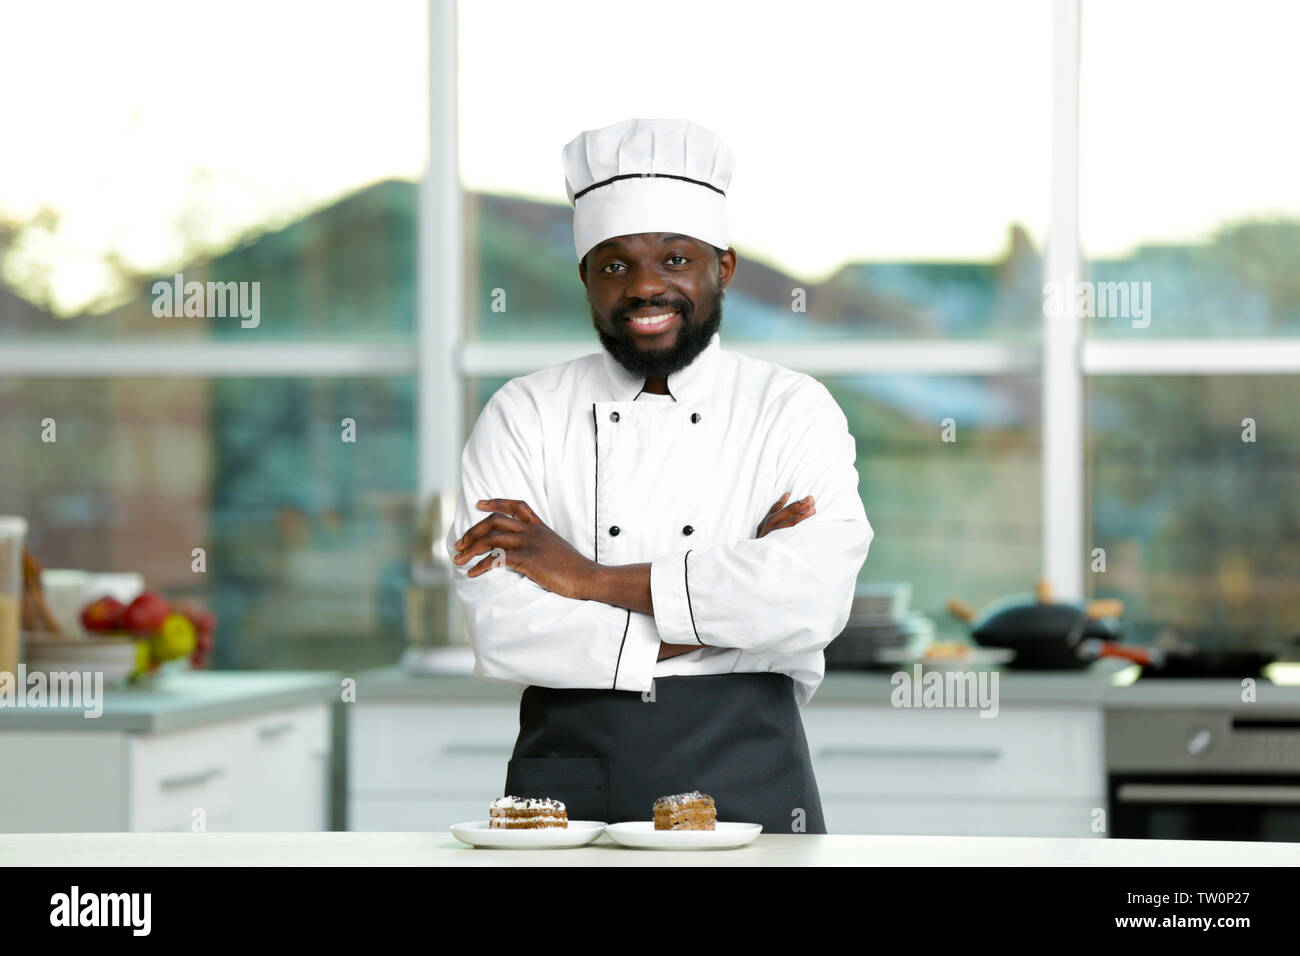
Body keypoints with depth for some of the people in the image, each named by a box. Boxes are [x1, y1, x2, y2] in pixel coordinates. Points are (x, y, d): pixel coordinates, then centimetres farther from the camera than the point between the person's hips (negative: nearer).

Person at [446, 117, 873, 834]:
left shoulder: (795, 410, 4)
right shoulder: (521, 416, 4)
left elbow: (816, 595, -15)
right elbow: (500, 637, -9)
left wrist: (592, 577, -13)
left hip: (746, 793, 0)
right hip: (569, 793, 0)